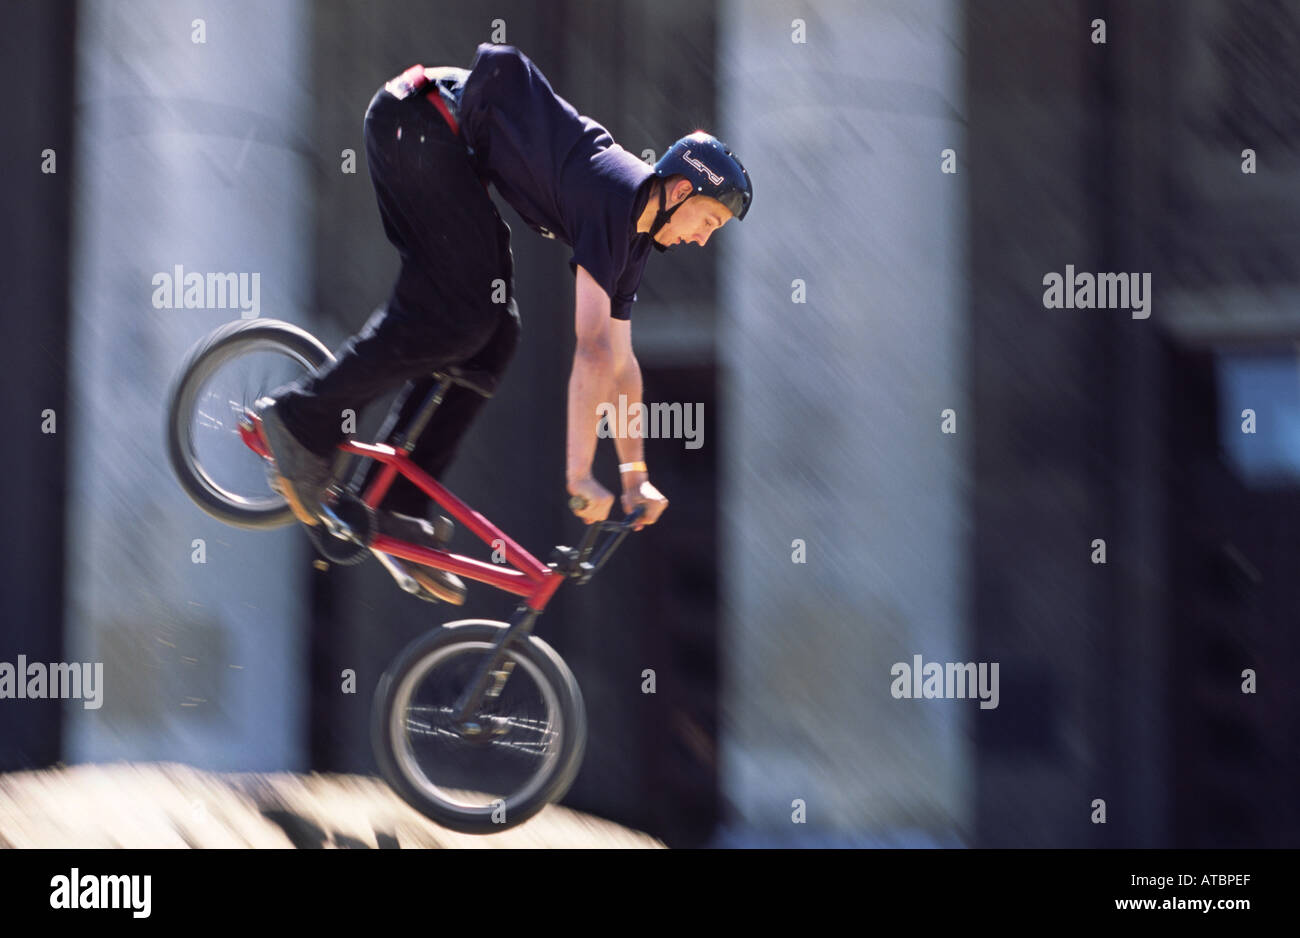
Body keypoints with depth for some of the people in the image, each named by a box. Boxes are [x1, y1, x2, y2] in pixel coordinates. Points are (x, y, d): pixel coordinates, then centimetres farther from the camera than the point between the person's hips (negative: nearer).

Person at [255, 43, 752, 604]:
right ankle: (304, 418, -10)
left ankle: (396, 504, 2)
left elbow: (621, 361, 18)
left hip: (454, 145, 10)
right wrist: (579, 475, -25)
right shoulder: (615, 196, -20)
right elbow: (593, 350, -25)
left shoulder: (635, 230, 9)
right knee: (459, 315, -17)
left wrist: (635, 476, 17)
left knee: (494, 337, 3)